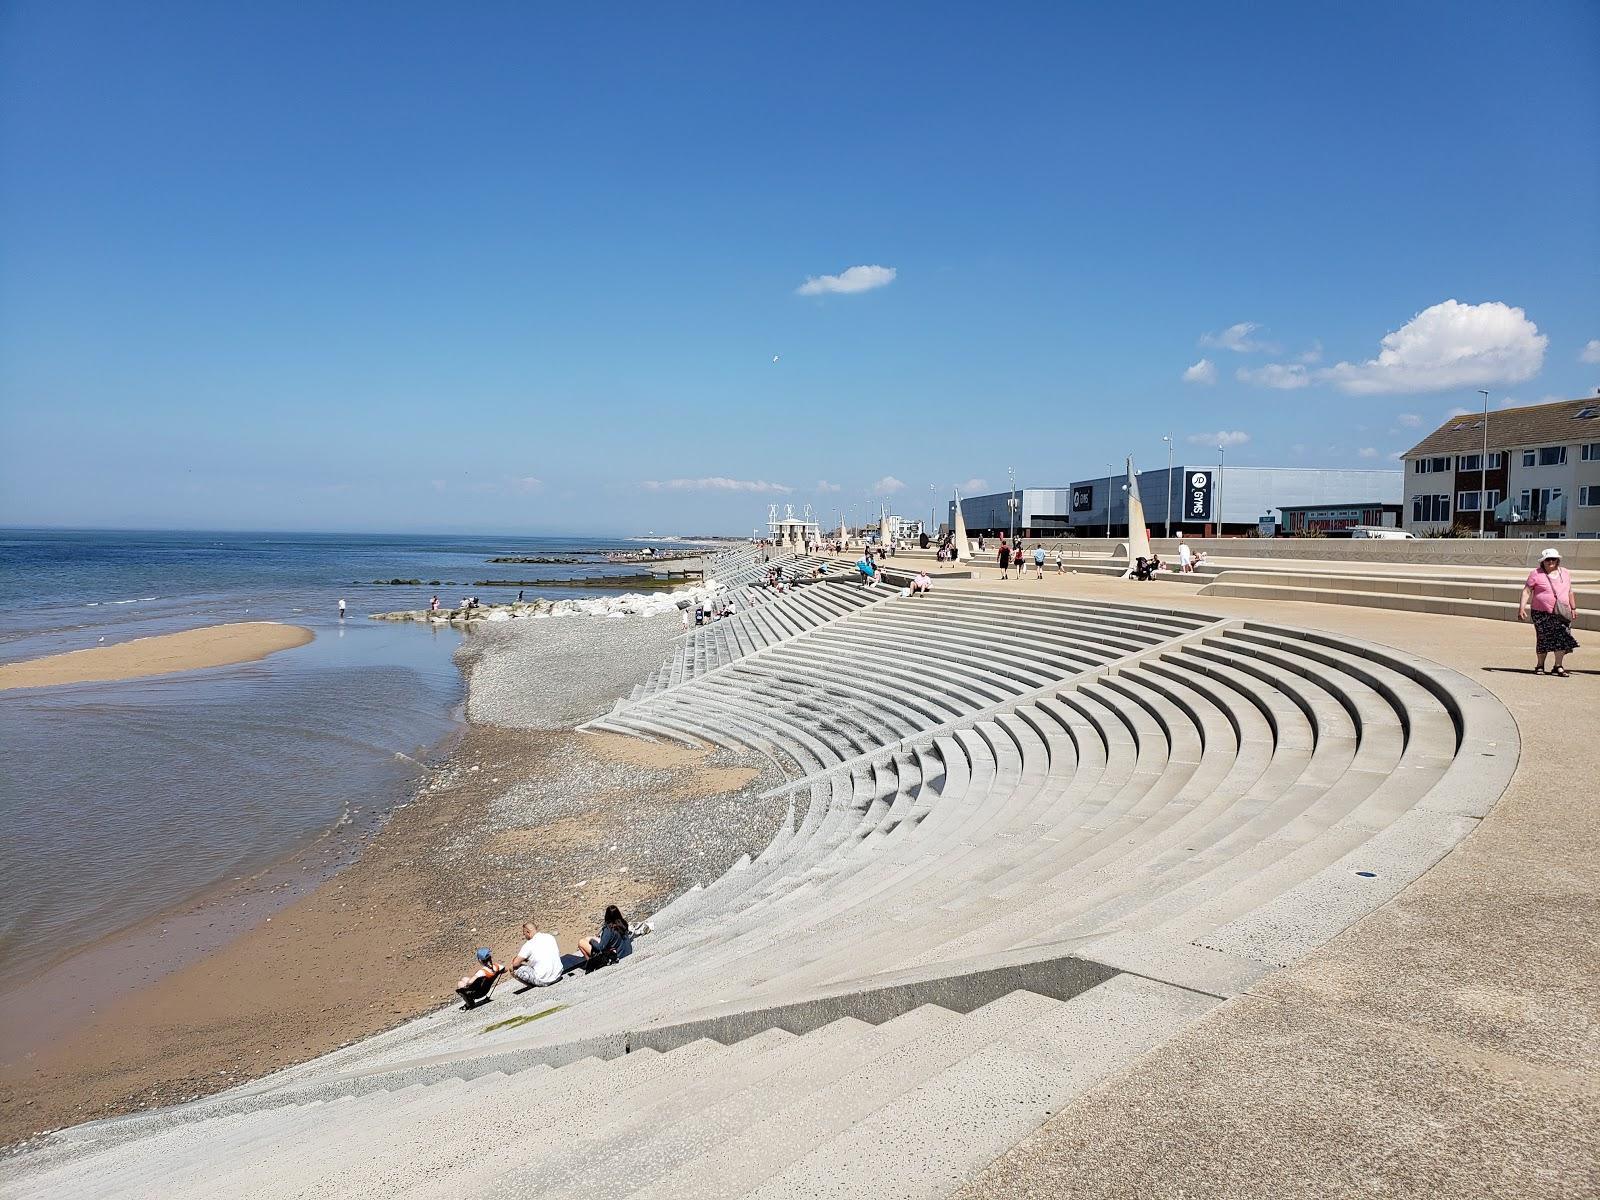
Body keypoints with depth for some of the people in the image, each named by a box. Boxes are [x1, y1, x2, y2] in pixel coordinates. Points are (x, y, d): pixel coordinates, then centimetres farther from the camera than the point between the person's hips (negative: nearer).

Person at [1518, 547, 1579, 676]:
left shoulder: (1565, 573, 11)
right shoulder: (1536, 574, -3)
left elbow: (1570, 592, 21)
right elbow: (1526, 591, -5)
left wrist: (1573, 608, 21)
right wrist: (1521, 608, -13)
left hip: (1561, 614, 3)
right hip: (1541, 613, -3)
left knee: (1562, 638, -6)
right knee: (1543, 639, 2)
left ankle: (1558, 667, 1)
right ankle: (1540, 665, 17)